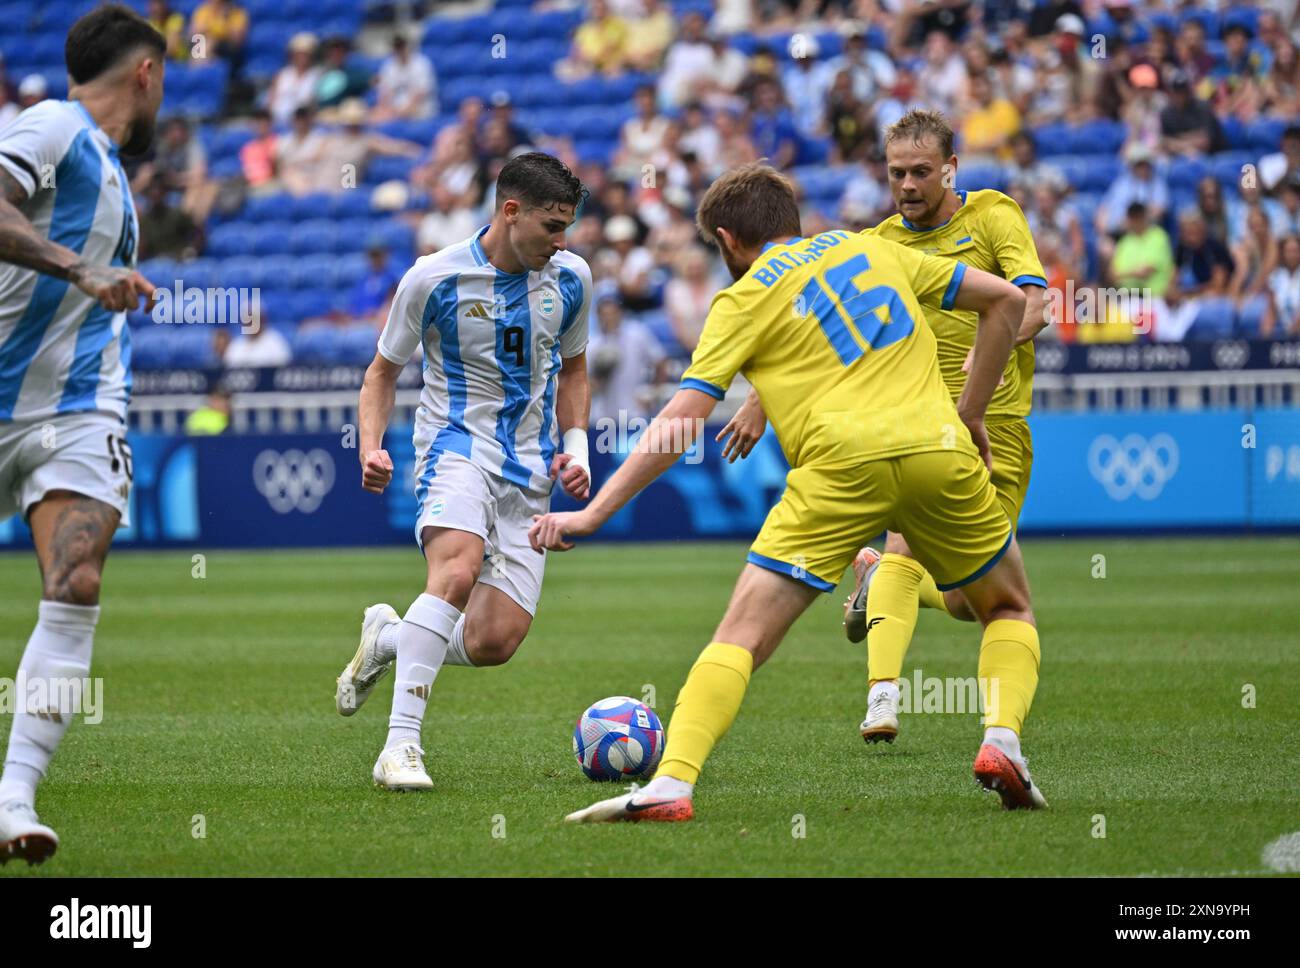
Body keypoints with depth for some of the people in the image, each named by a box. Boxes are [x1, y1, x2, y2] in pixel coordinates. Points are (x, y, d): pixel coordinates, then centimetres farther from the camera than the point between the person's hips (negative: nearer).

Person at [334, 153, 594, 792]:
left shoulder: (570, 279, 5)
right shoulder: (435, 278, -7)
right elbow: (384, 370, 6)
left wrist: (575, 446, 7)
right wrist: (371, 446, -11)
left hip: (530, 469, 4)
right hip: (458, 444, -4)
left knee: (493, 643, -9)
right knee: (458, 567, -36)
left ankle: (387, 638, 23)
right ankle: (401, 744, -34)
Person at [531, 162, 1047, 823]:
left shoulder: (744, 299, 12)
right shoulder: (872, 248, 24)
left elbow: (681, 422, 2)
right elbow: (1005, 300, 24)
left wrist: (593, 513, 4)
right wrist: (968, 417, 28)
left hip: (841, 464, -3)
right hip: (940, 452, 3)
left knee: (741, 636, -3)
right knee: (1010, 610, 25)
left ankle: (671, 785, -20)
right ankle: (1002, 738, 0)